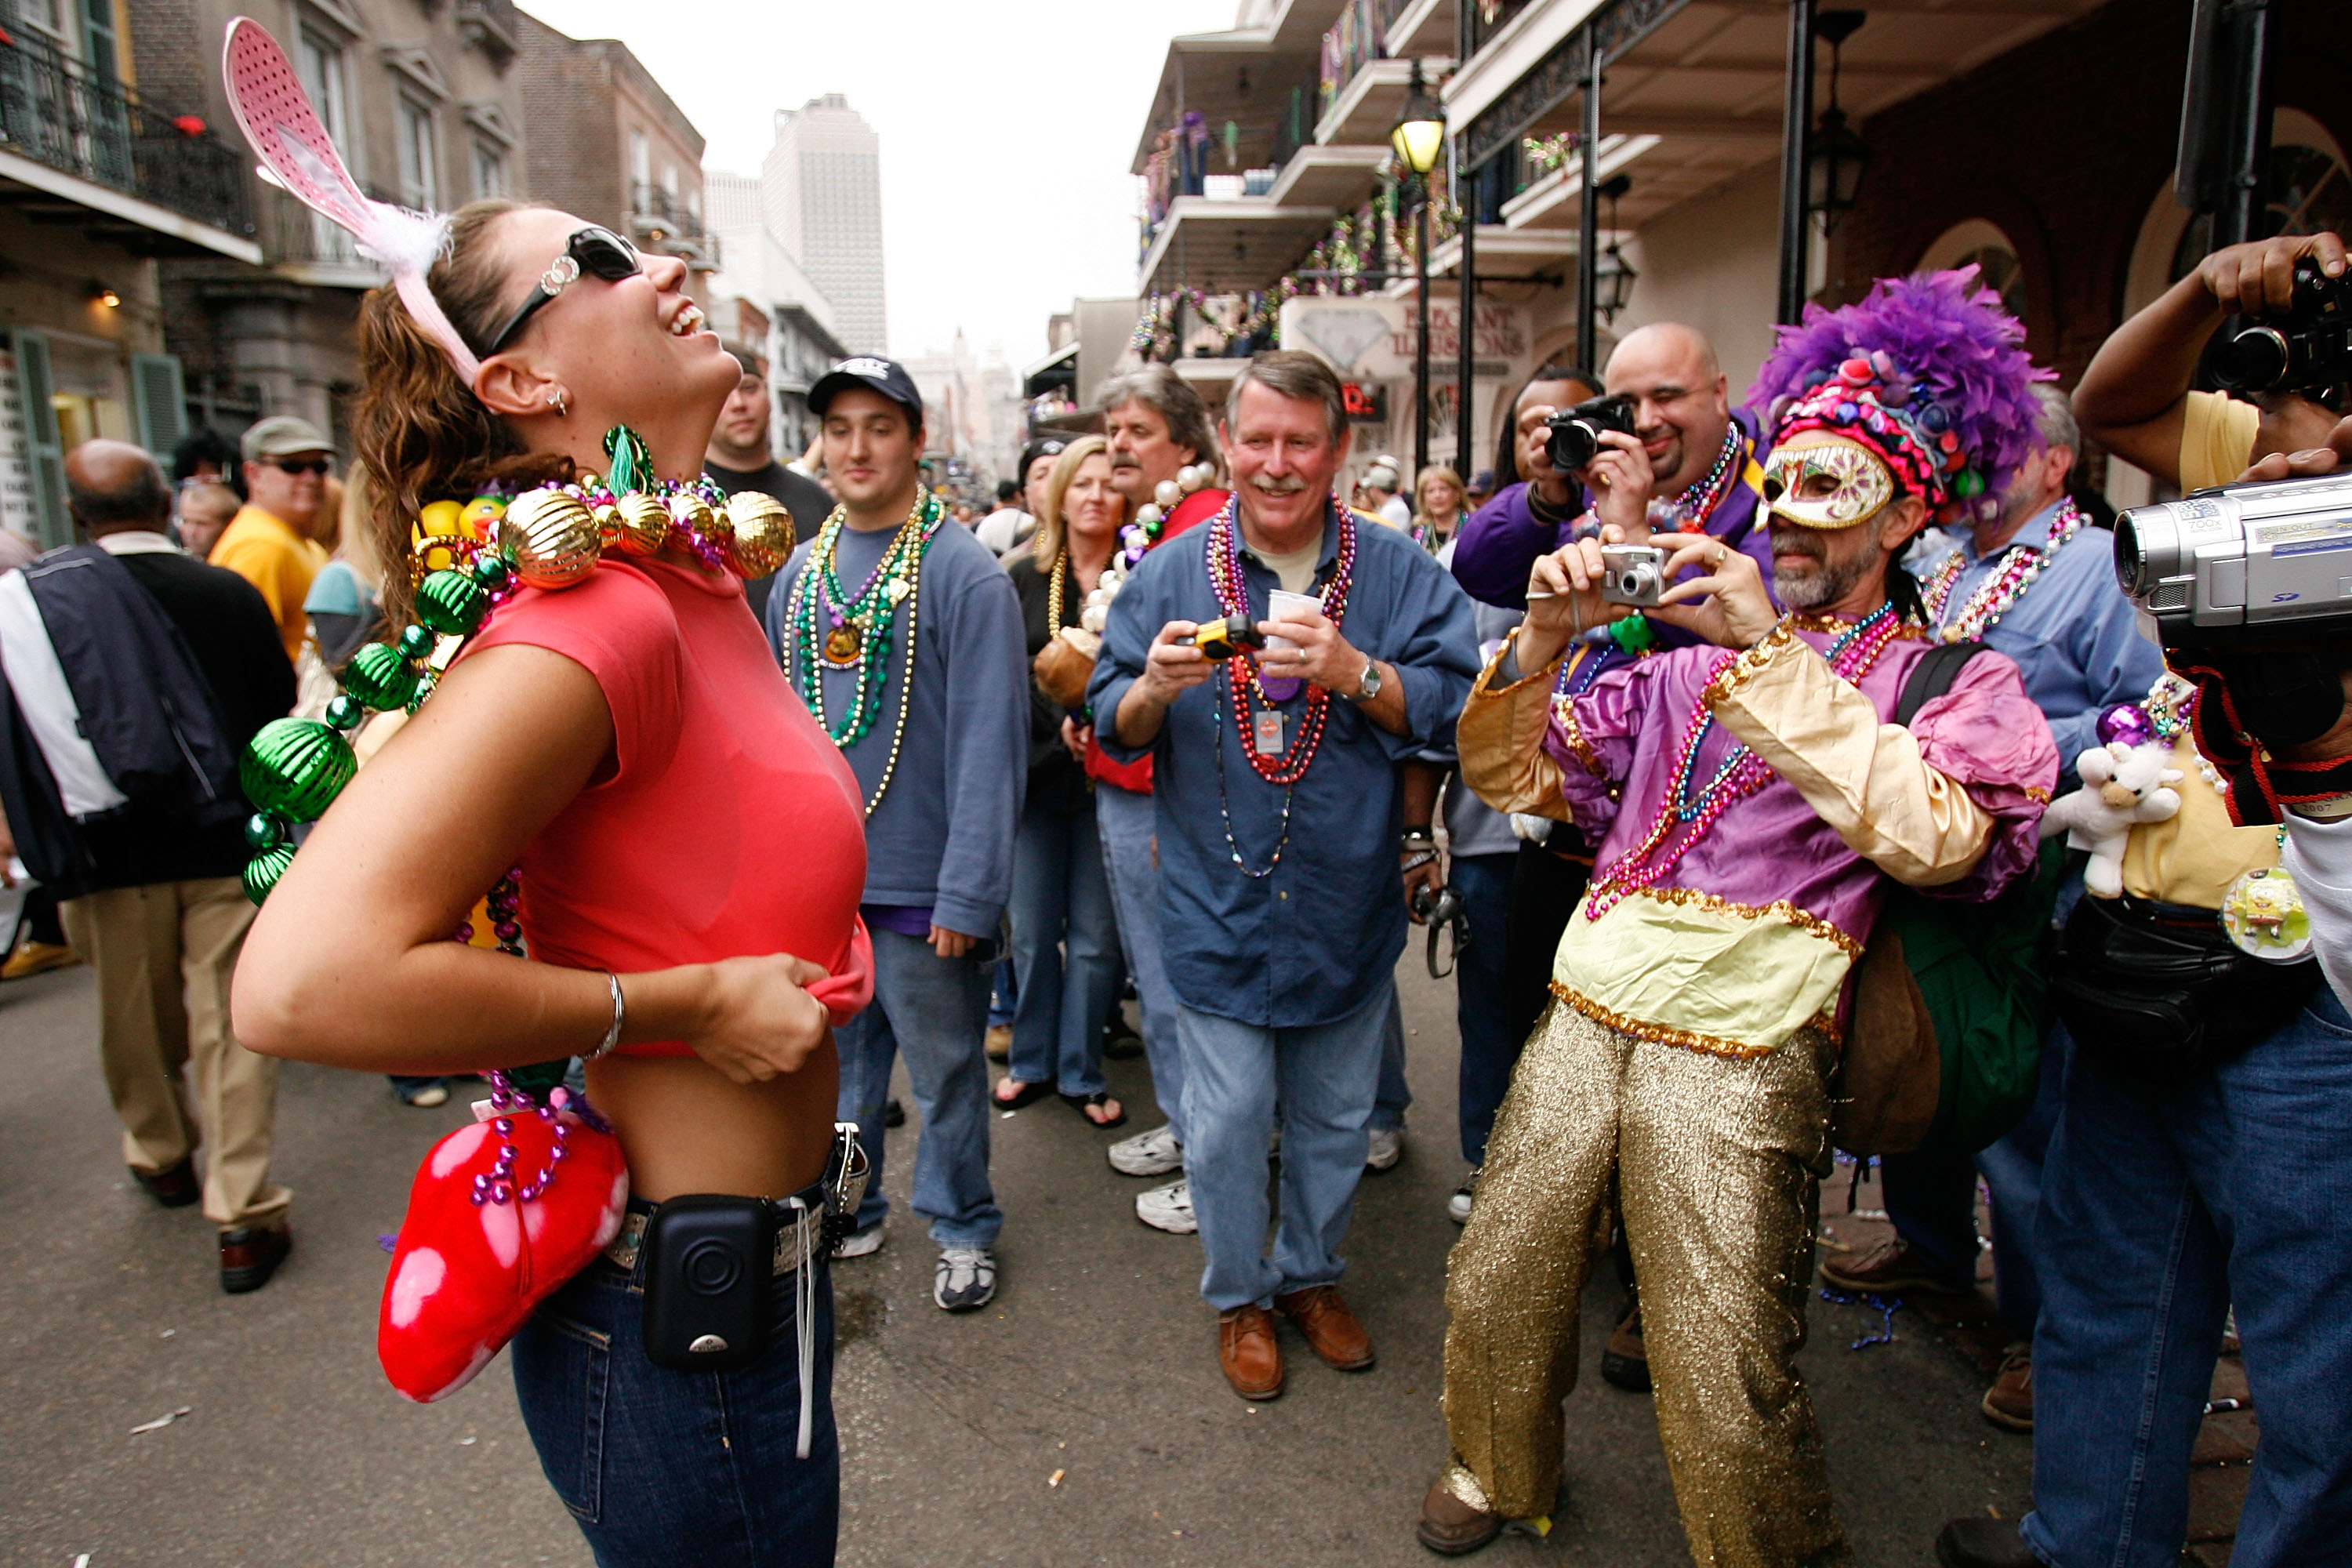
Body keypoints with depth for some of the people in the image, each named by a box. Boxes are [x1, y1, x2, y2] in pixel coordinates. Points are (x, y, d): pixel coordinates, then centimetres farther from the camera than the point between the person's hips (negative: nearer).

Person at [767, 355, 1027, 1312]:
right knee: (834, 1060, 20)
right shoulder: (802, 569, 7)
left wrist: (968, 891, -19)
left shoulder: (965, 573, -12)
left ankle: (963, 1229, 30)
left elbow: (988, 742, -16)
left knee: (944, 1070, 10)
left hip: (918, 882, -5)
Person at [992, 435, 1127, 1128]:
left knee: (1095, 937, 6)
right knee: (1032, 931, 10)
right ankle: (1031, 1062, 27)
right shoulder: (1026, 577, 5)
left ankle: (1082, 1074, 20)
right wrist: (1059, 724, -10)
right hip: (1036, 775, 2)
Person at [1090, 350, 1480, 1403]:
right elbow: (1113, 727, -1)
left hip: (1347, 906, 1)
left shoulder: (1399, 573, -2)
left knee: (1334, 1118, 18)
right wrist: (1156, 687, -23)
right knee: (1227, 1124, 8)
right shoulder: (1171, 573, -1)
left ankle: (1312, 1274, 42)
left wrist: (1352, 671, -26)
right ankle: (1239, 1295, 33)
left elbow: (1455, 708, -10)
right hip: (1219, 908, -1)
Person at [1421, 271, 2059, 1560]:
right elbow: (1513, 776, 13)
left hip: (1737, 1055, -4)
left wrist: (1771, 653, -17)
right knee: (1495, 1293, 15)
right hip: (1581, 1017, 5)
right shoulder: (1690, 664, 16)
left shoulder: (1955, 681, 4)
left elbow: (1932, 836, -18)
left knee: (1724, 1390, 2)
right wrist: (1542, 641, -5)